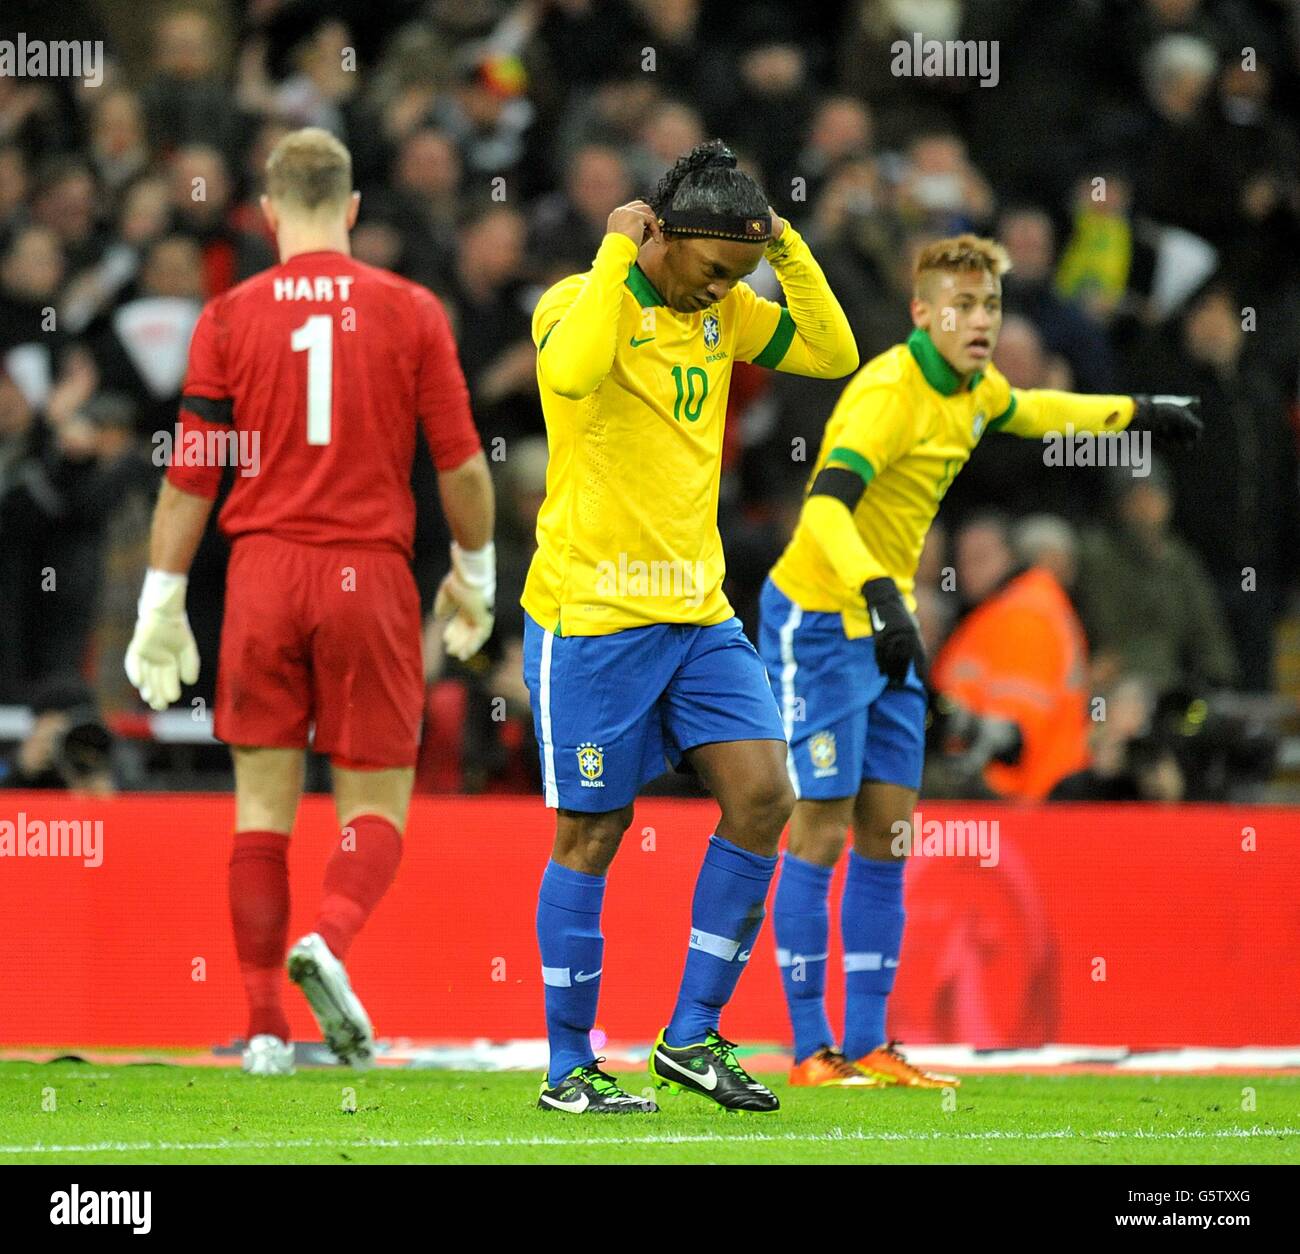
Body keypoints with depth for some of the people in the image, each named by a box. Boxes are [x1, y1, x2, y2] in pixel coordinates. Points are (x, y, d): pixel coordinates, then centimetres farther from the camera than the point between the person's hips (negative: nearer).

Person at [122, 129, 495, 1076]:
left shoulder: (231, 317, 2)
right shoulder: (411, 311, 1)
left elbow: (190, 475, 2)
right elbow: (462, 467, 2)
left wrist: (162, 607, 8)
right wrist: (474, 578, 16)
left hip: (263, 571, 1)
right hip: (370, 572, -1)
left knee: (264, 805, 7)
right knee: (377, 803, 7)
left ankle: (266, 1029, 3)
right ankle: (330, 938, -22)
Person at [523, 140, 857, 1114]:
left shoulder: (722, 310, 10)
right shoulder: (581, 302, -11)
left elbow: (832, 352, 9)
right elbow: (572, 373, -33)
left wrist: (786, 247, 0)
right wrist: (616, 254, -24)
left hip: (699, 613, 6)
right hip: (592, 616, -6)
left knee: (764, 794, -5)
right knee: (592, 834, -1)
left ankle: (693, 1035, 5)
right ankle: (569, 1071, 8)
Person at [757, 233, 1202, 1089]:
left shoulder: (974, 390, 4)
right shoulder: (890, 394, -23)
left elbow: (1025, 411, 30)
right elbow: (826, 506, -37)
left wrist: (1135, 412, 32)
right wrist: (881, 595, -51)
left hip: (887, 628, 8)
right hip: (819, 622, -8)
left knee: (887, 839, 6)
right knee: (821, 834, -7)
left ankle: (869, 1047, 9)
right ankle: (811, 1051, -3)